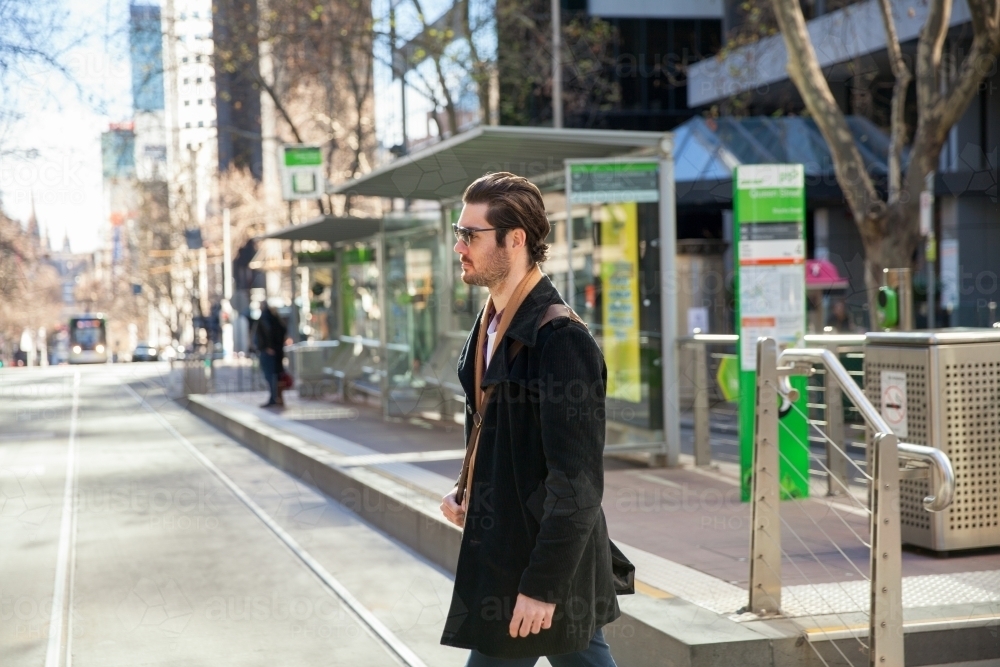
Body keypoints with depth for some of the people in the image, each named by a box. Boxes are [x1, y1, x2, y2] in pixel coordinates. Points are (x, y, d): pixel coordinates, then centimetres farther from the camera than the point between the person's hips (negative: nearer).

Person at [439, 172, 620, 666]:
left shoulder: (561, 339, -20)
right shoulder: (491, 324, 9)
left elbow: (577, 483, -22)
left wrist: (542, 585, -21)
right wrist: (466, 491, 4)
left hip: (542, 568, -9)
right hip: (503, 550, 9)